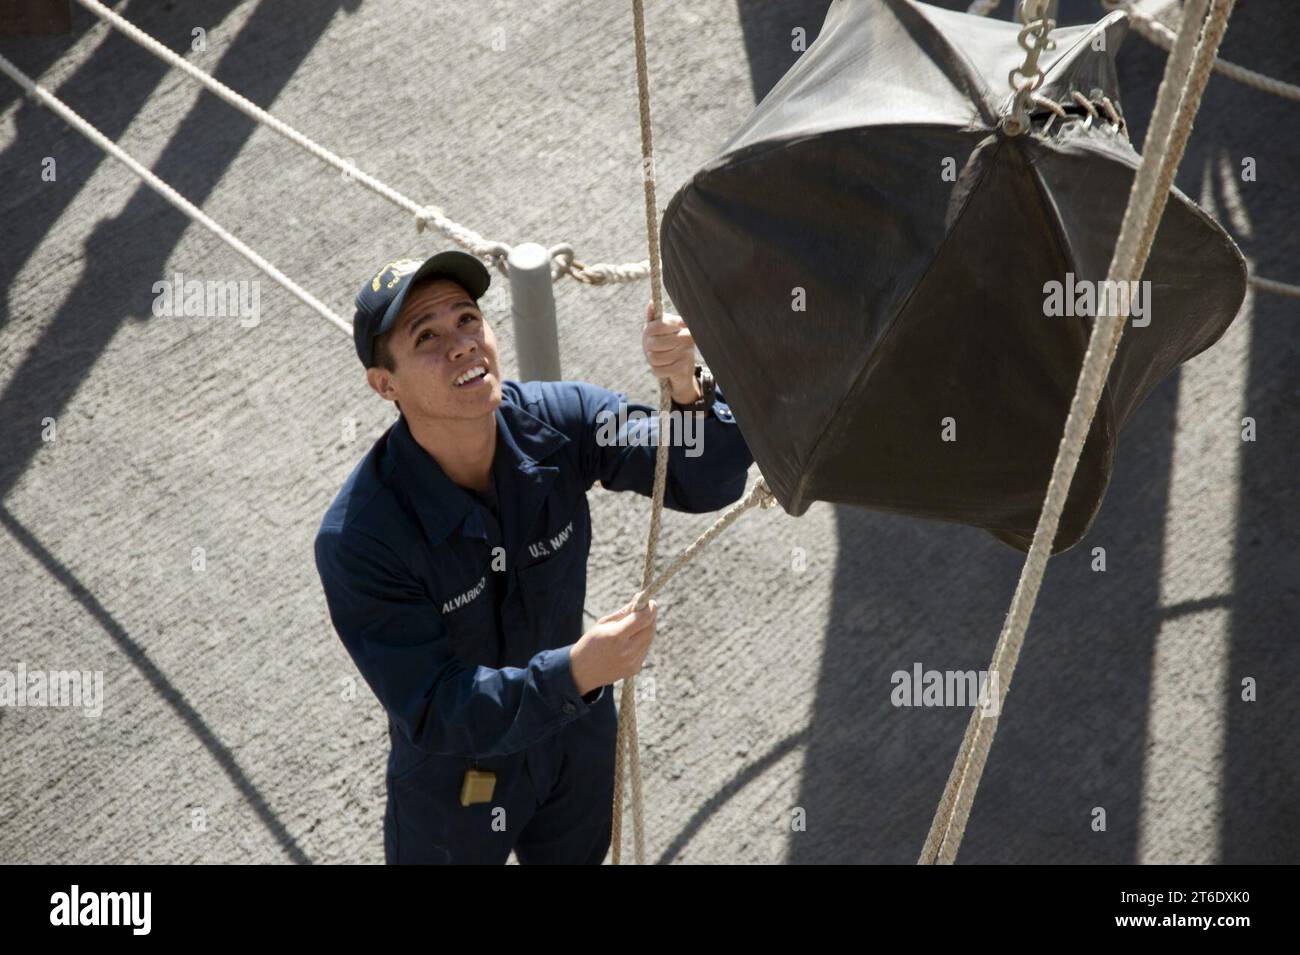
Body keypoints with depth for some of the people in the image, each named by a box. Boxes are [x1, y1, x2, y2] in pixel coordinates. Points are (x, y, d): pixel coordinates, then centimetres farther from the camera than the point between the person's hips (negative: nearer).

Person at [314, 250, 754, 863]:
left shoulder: (558, 419, -22)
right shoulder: (358, 539, -33)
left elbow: (707, 480, -23)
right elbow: (433, 713, -32)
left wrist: (689, 390, -45)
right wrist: (575, 672, -47)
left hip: (577, 746, 4)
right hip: (455, 777, -4)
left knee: (576, 856, 30)